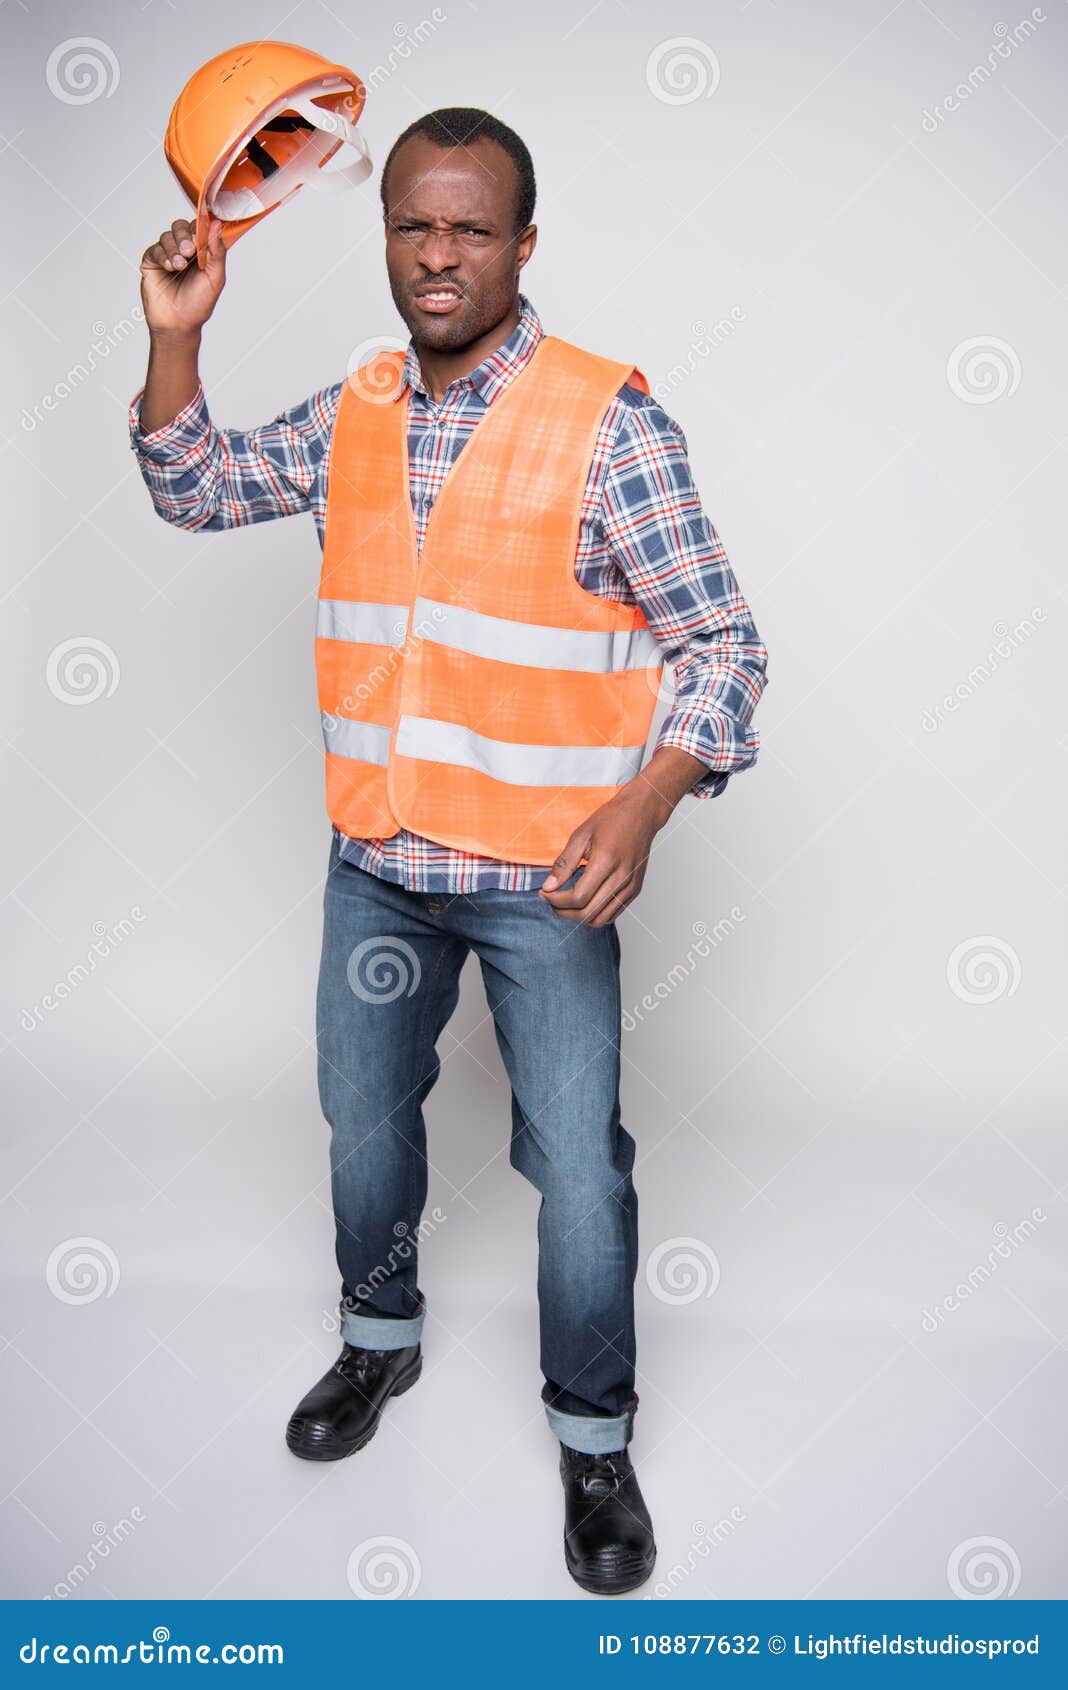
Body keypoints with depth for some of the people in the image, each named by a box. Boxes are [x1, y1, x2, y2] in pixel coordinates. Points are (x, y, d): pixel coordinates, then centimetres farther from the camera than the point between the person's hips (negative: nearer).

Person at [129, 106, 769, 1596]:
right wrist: (175, 338, 2)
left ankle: (594, 1434, 28)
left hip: (544, 875, -5)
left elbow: (720, 642, -11)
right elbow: (193, 489, 18)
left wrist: (643, 805, -26)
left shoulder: (607, 418, -11)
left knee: (577, 1165, 3)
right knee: (363, 1118, 21)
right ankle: (382, 1332, 48)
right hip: (378, 862, 5)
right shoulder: (353, 415, 5)